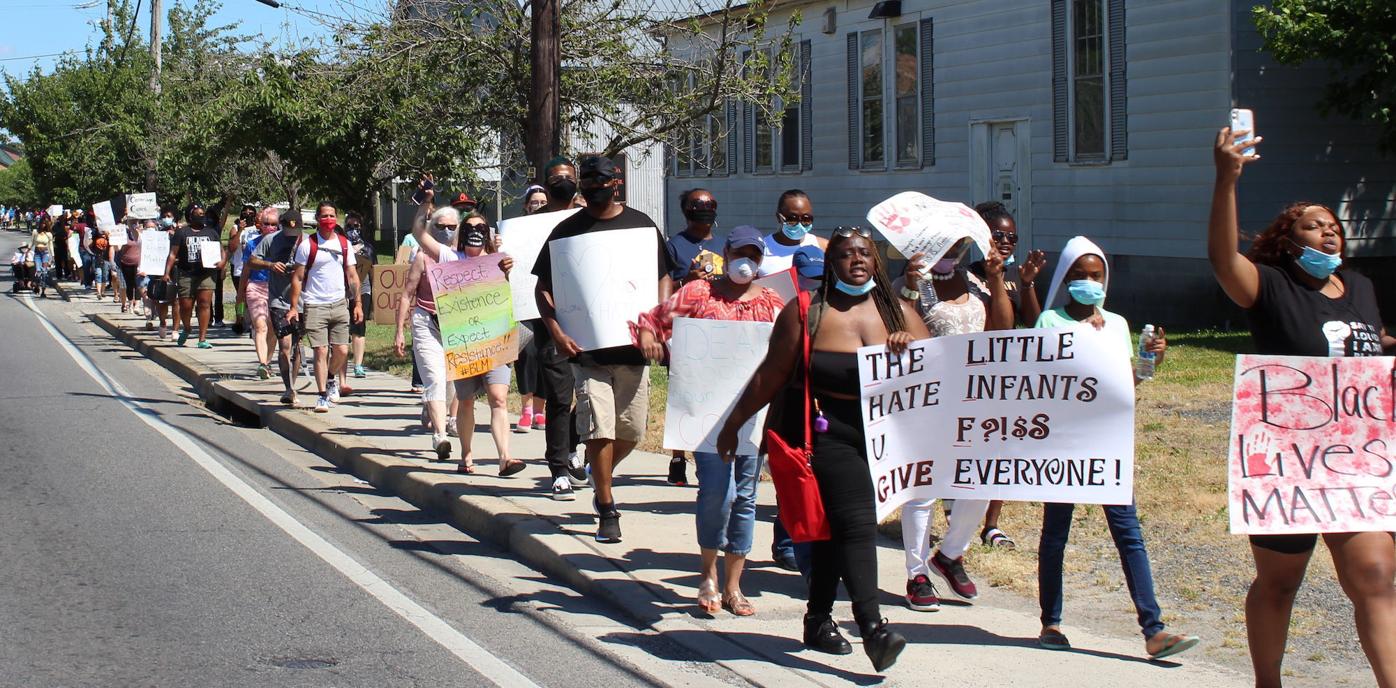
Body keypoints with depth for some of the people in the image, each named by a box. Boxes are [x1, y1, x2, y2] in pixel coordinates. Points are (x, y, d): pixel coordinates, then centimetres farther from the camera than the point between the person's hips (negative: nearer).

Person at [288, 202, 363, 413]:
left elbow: (352, 276, 14)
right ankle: (323, 395, 0)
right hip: (315, 306, -3)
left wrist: (357, 303, 8)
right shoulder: (307, 245, -2)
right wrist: (293, 307, -7)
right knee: (321, 351, -7)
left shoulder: (344, 244, 9)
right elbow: (297, 277, -1)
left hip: (340, 304, 3)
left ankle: (331, 379, 29)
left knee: (342, 351, 0)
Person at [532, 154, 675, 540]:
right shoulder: (568, 230, 3)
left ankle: (601, 477, 37)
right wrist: (556, 333, -10)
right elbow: (543, 288, 4)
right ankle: (607, 511, 4)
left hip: (633, 346, 2)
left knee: (632, 431, 8)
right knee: (598, 431, -7)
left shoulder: (641, 225, 8)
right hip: (588, 349, -2)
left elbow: (664, 278, 13)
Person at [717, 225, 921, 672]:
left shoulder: (898, 313, 8)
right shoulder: (806, 313, -2)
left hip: (879, 439, 5)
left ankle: (819, 620, 27)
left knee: (834, 526, 15)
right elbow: (770, 376, 1)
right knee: (857, 522, -18)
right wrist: (733, 425, 3)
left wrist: (912, 348, -16)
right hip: (824, 433, -5)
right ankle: (872, 627, -25)